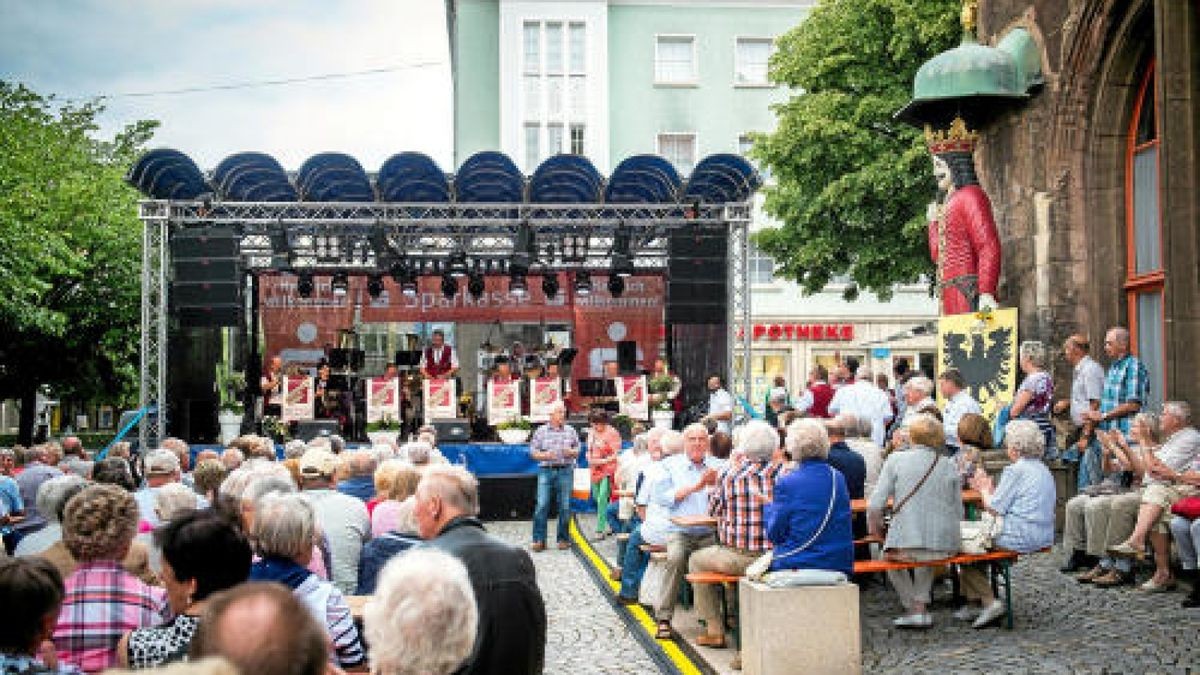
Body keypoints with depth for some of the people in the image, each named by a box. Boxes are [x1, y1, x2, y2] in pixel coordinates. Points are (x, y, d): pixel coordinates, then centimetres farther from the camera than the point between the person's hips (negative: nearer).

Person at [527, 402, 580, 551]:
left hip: (565, 471, 1)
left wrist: (571, 452, -9)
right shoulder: (541, 431, 5)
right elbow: (533, 452, 5)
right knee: (542, 505, -8)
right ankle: (539, 540, -4)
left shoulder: (571, 431, 9)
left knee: (565, 506, 3)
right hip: (546, 470, -1)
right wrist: (545, 455, -12)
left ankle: (564, 539, 14)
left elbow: (577, 449, 13)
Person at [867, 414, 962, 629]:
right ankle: (921, 603, 35)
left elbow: (875, 506, -6)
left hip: (906, 543, -3)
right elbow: (958, 512, 6)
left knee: (891, 555, 32)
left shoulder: (896, 460, -2)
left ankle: (913, 608, 31)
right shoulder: (949, 465, 4)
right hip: (945, 544, 3)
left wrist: (876, 530, 12)